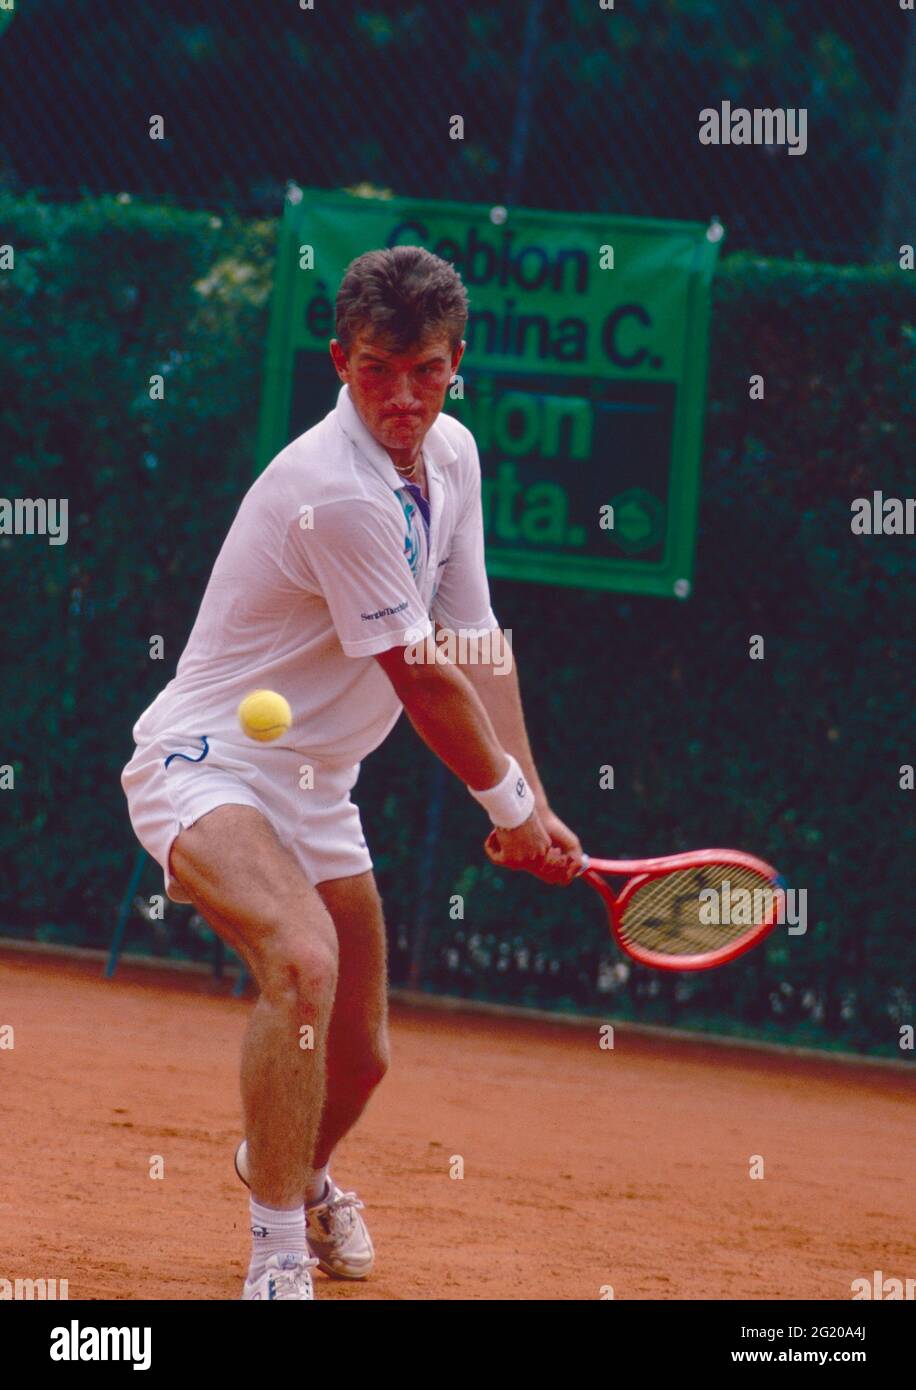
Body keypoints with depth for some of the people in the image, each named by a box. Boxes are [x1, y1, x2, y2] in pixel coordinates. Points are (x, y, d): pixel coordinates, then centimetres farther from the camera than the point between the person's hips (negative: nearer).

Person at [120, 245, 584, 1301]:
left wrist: (532, 802, 1)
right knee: (305, 961, -35)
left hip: (315, 789, 9)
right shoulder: (333, 491, -26)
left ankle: (293, 1167, 51)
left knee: (359, 1054, 15)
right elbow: (425, 680, -19)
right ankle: (278, 1255, -30)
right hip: (207, 765, -9)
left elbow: (476, 645, 8)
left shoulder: (451, 455, 2)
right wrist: (505, 798, -6)